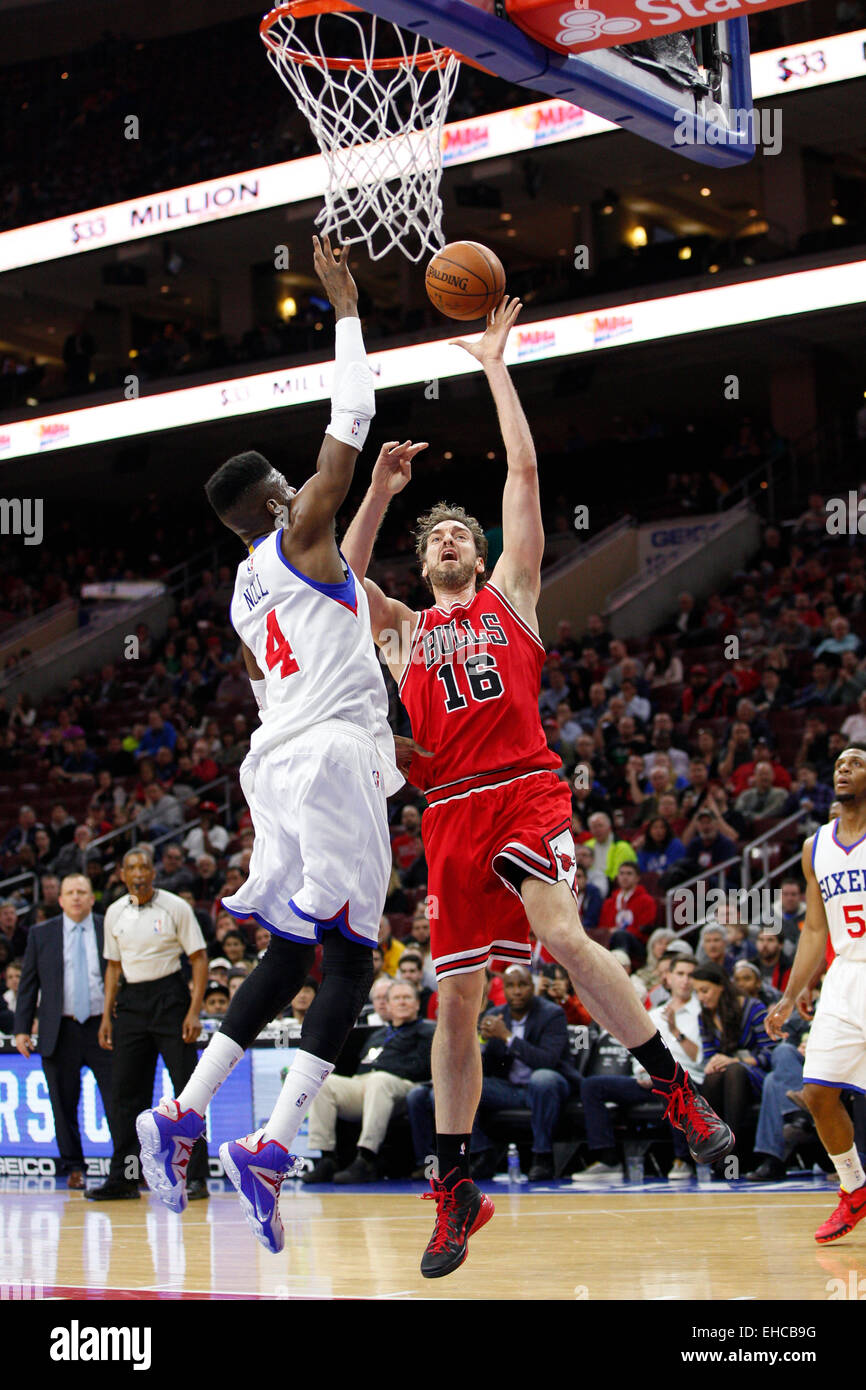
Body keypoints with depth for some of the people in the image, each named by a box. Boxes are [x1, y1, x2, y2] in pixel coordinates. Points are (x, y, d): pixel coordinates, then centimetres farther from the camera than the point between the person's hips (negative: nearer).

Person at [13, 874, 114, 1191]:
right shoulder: (41, 934, 8)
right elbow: (28, 984, 9)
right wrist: (22, 1028, 2)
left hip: (103, 1028, -1)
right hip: (60, 1031, 1)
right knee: (64, 1105, 5)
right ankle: (73, 1168, 16)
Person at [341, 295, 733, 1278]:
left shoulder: (510, 595, 16)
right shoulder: (401, 631, 22)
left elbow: (523, 474, 11)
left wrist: (496, 366, 13)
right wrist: (380, 489, 1)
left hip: (527, 792, -3)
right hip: (451, 811, 3)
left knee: (559, 932, -29)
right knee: (456, 995, 2)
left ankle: (676, 1088, -17)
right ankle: (454, 1189, 10)